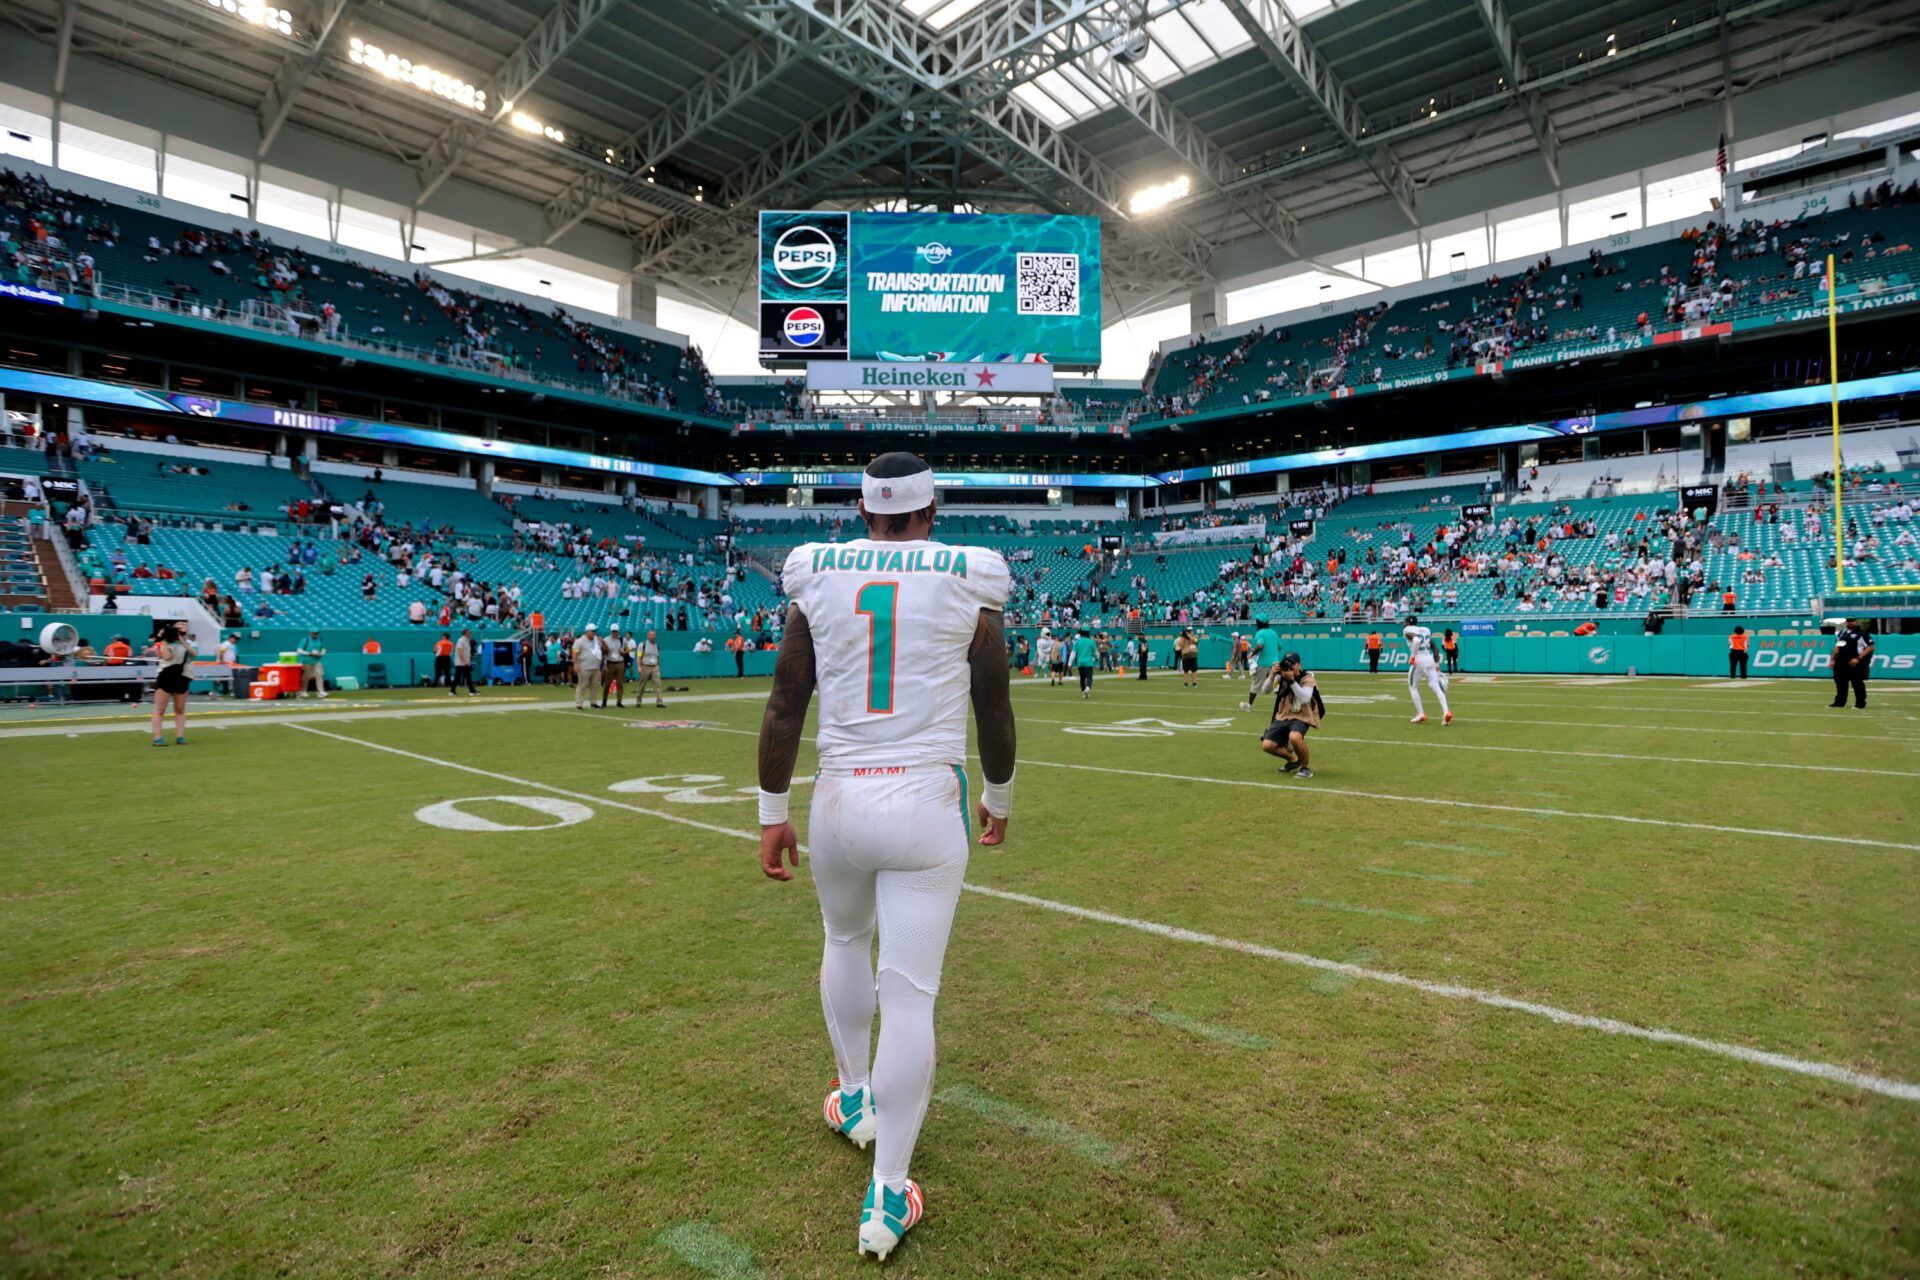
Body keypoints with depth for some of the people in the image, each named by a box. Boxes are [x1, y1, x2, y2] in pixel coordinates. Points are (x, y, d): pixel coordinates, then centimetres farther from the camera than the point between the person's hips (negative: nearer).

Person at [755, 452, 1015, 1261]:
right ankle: (887, 1197, 16)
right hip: (926, 802, -2)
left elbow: (784, 705, 1)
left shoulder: (818, 577, 1)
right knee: (909, 994, 5)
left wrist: (771, 814, 9)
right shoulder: (968, 581, -2)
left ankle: (856, 1099, 47)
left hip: (840, 800, 3)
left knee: (846, 942, 28)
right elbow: (994, 710, 4)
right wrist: (1000, 797, 19)